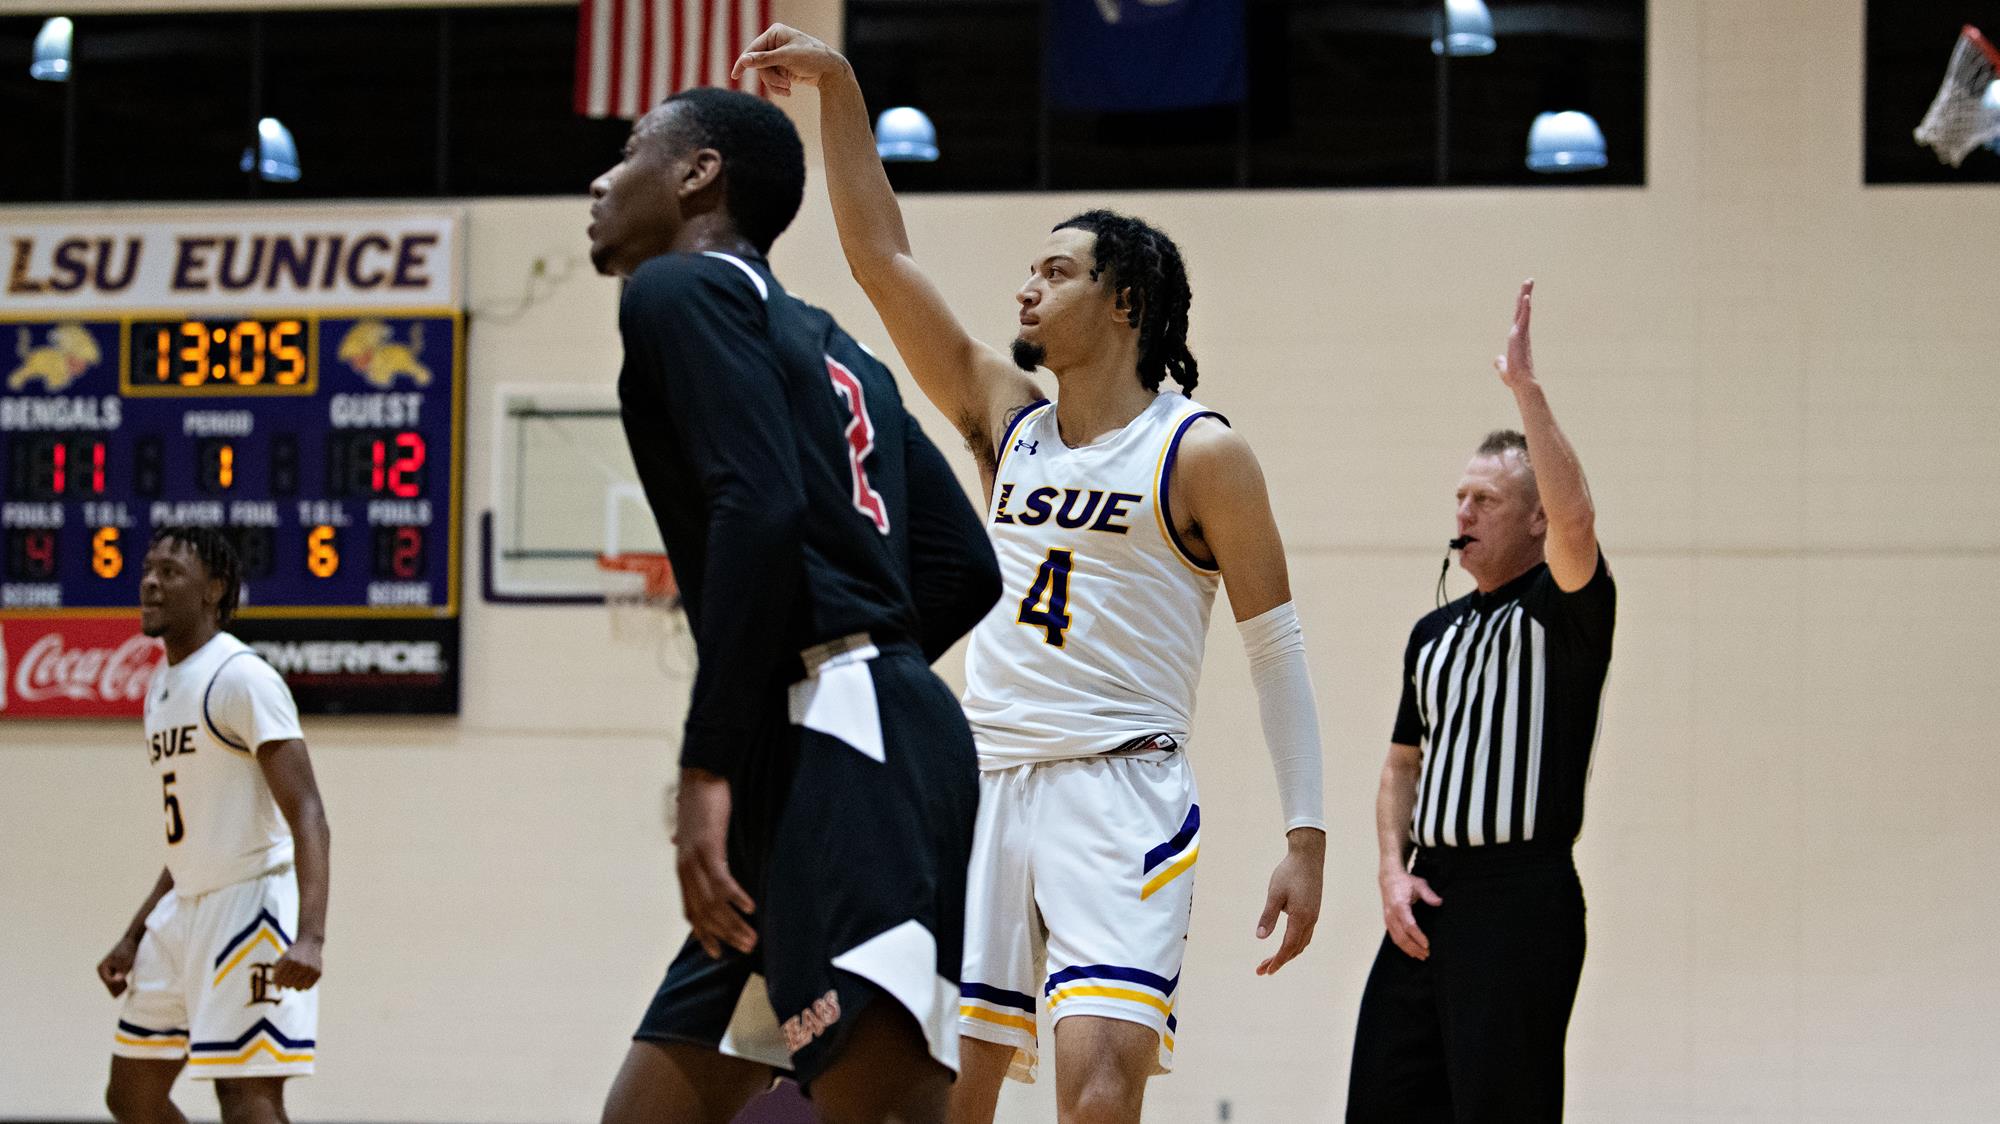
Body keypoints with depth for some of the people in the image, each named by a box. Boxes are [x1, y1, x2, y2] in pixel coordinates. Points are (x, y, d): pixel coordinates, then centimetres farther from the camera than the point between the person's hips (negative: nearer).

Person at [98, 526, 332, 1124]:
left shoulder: (241, 678, -14)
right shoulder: (162, 688, 16)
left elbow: (307, 817, -21)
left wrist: (310, 936, -33)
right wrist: (133, 938, 21)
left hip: (252, 902, -10)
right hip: (185, 912, 10)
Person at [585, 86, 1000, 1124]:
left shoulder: (682, 288, 0)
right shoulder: (824, 347, 27)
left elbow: (761, 510, -16)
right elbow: (961, 567, 22)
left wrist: (709, 764, -17)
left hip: (834, 755, -10)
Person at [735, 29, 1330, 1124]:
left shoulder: (1199, 454, -1)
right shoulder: (1007, 421, 14)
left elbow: (1276, 647, -2)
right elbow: (882, 260, 11)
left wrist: (1306, 836, -9)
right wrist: (837, 89, 3)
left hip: (1119, 796, -6)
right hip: (987, 787, 6)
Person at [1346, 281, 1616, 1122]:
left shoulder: (1563, 611, -4)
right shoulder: (1434, 633, 18)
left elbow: (1576, 518, -25)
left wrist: (1524, 384, -25)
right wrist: (1393, 870, 6)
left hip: (1521, 900, -7)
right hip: (1428, 901, 7)